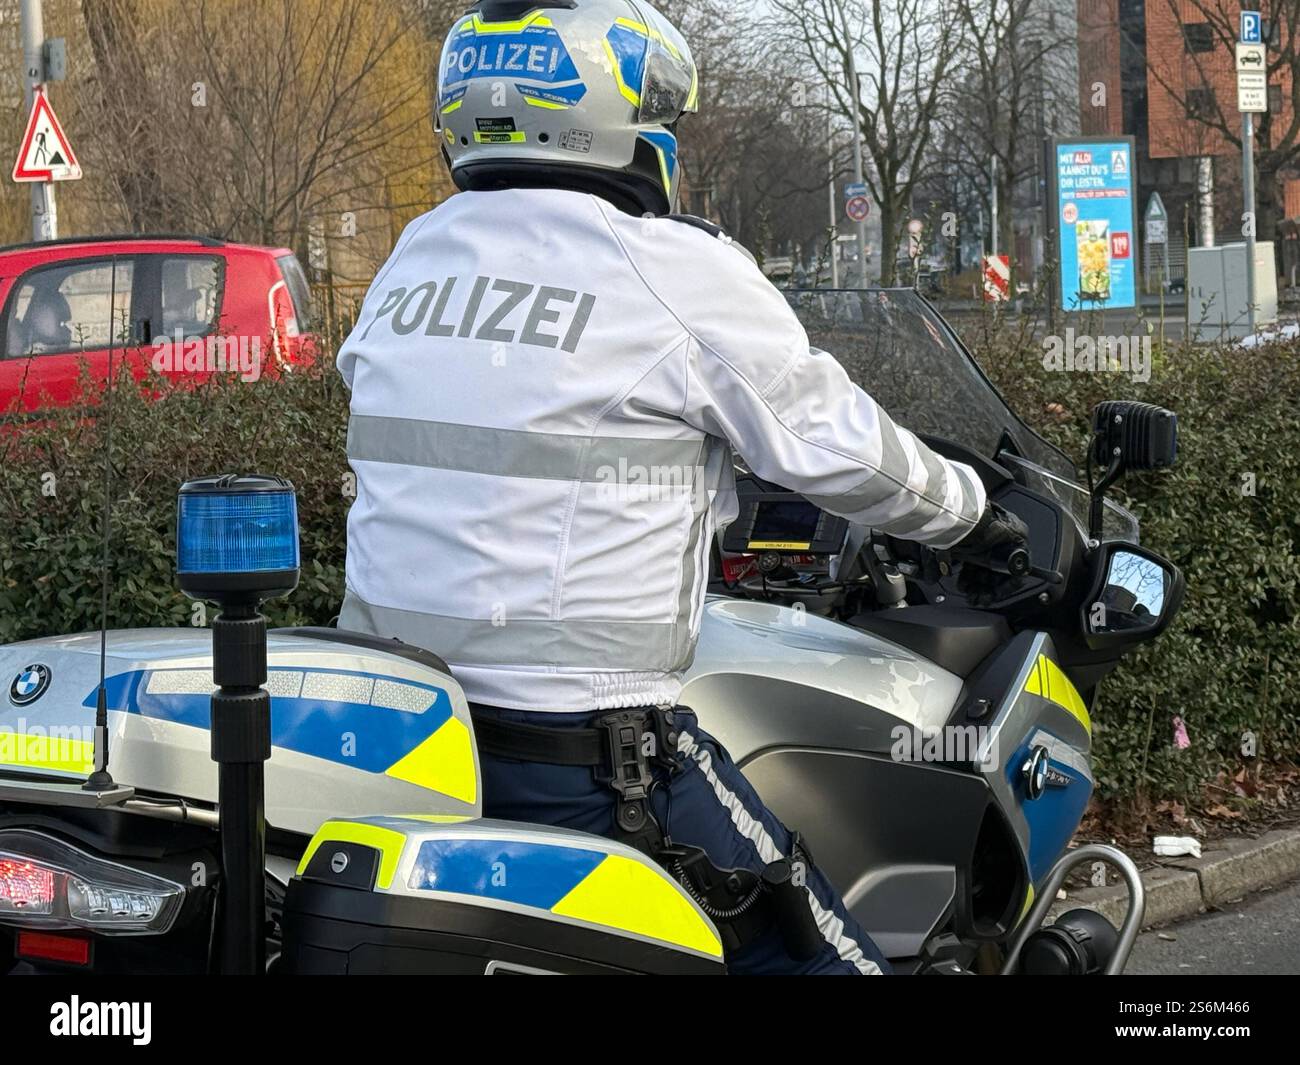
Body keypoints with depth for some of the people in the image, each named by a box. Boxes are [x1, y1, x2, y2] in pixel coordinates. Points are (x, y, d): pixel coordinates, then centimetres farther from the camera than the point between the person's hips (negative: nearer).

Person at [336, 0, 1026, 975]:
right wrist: (966, 510, 19)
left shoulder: (412, 260, 12)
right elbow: (835, 445, 0)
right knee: (819, 950, 0)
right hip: (583, 753, -7)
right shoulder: (676, 269, -7)